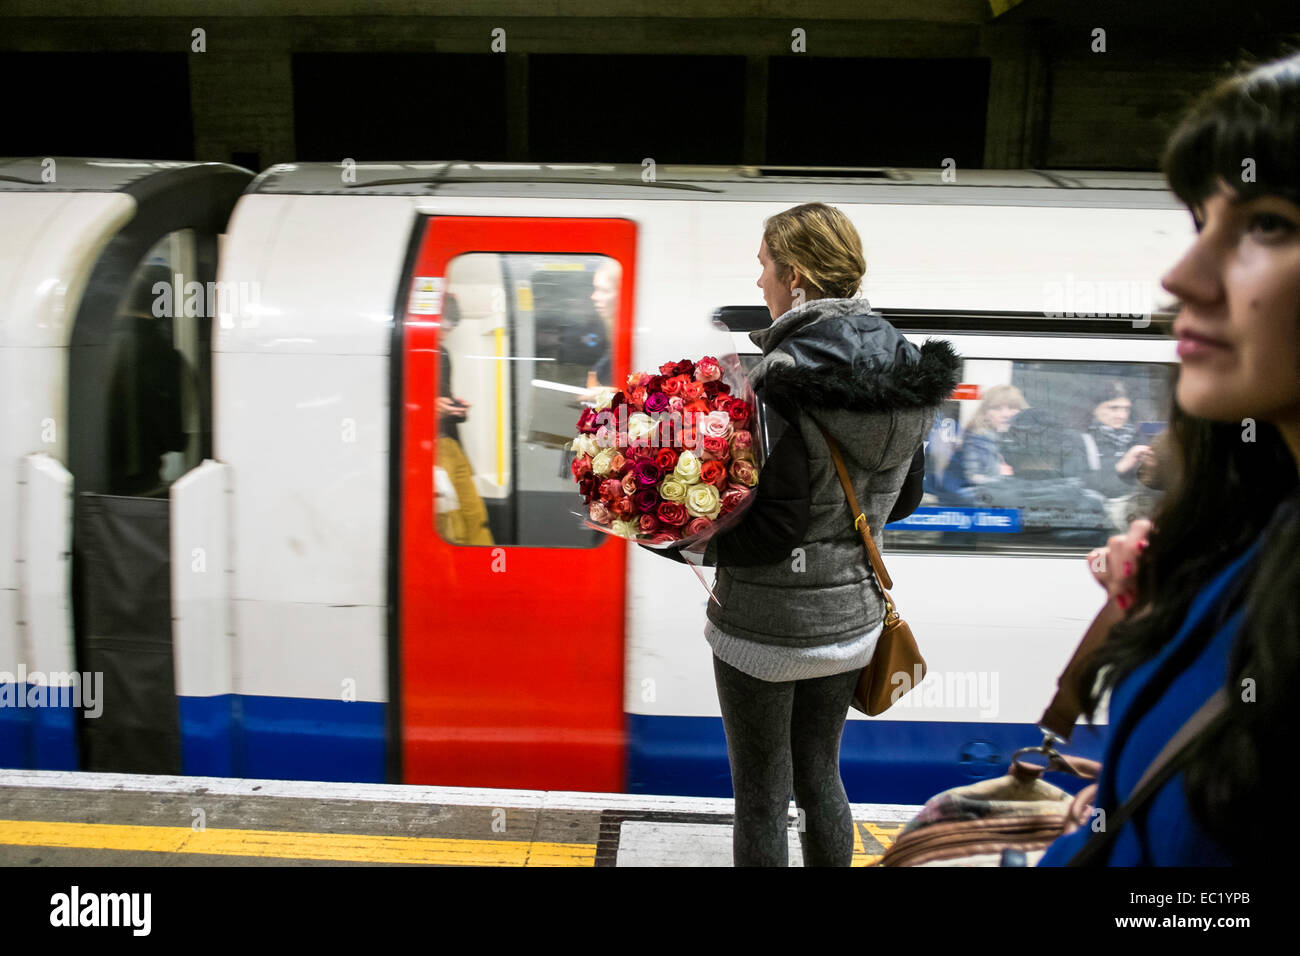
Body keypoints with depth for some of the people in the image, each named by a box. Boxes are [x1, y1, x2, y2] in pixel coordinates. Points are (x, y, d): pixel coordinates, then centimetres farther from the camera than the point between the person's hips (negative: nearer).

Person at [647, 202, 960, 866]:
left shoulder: (787, 375, -22)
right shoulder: (905, 372, 2)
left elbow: (776, 525, -24)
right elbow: (904, 496, 12)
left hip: (769, 621, -7)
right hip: (851, 612, 7)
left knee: (761, 795, 10)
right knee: (819, 775, 23)